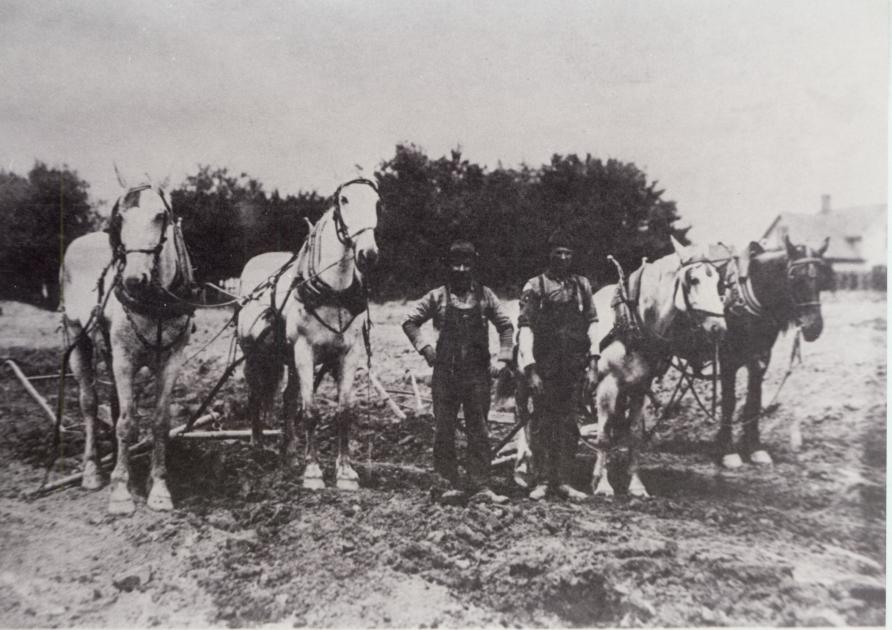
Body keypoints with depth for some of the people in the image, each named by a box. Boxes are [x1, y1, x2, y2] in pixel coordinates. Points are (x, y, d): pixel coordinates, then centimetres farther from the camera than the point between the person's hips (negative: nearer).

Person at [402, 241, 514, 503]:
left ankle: (480, 485, 11)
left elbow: (506, 325, 10)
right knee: (444, 430, 6)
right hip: (445, 372, 0)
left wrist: (504, 356, 1)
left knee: (479, 431, 4)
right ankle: (451, 483, 18)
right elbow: (410, 321, 6)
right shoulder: (437, 297, 1)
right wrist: (425, 347, -5)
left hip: (478, 374, 0)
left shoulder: (485, 295, 4)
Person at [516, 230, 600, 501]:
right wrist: (530, 369, -14)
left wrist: (593, 364, -1)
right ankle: (542, 481, 15)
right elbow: (525, 327, -7)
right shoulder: (534, 287, -1)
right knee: (542, 422, 4)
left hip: (575, 367, 3)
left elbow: (592, 323, 7)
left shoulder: (582, 285, 9)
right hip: (544, 367, -3)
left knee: (568, 423, 8)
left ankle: (563, 481, 18)